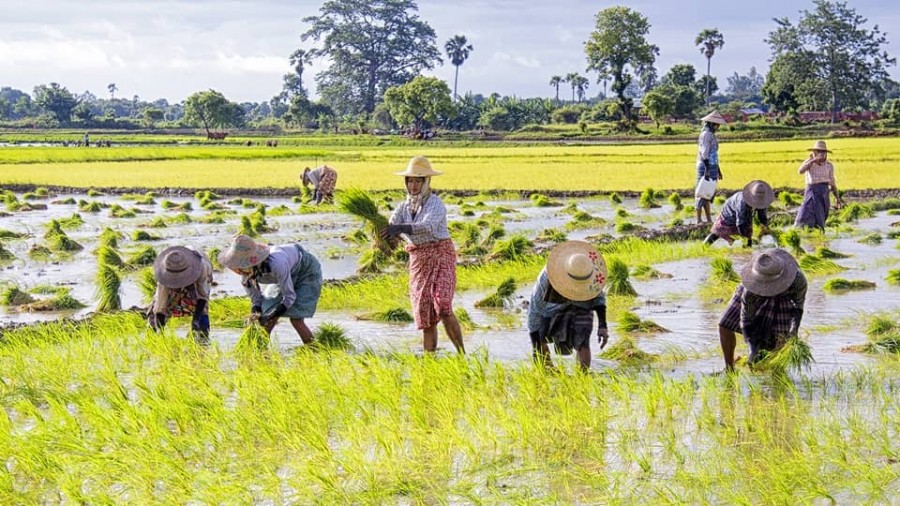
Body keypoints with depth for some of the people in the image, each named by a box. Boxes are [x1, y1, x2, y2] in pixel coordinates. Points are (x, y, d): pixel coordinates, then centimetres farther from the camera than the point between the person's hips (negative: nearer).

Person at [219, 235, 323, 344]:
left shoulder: (276, 264, -43)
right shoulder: (246, 273, -23)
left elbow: (289, 297, -32)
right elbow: (256, 300, -9)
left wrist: (267, 318, -37)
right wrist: (256, 316, -30)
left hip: (307, 271, -6)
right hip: (290, 274, 6)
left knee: (296, 320, -14)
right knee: (269, 321, -3)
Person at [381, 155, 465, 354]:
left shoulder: (435, 203, -11)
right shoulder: (403, 207, 8)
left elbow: (428, 226, -30)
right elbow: (388, 230, -5)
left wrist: (400, 228, -44)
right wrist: (389, 238, -29)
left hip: (440, 256, -6)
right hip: (418, 261, 6)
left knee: (443, 307, -21)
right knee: (425, 315, 5)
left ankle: (462, 354, -11)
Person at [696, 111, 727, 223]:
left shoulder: (711, 134, 18)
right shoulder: (706, 134, -14)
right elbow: (704, 153, -20)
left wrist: (718, 169, 25)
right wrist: (707, 170, -25)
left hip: (711, 167, 10)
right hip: (706, 167, -10)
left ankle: (709, 220, 14)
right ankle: (698, 220, -3)